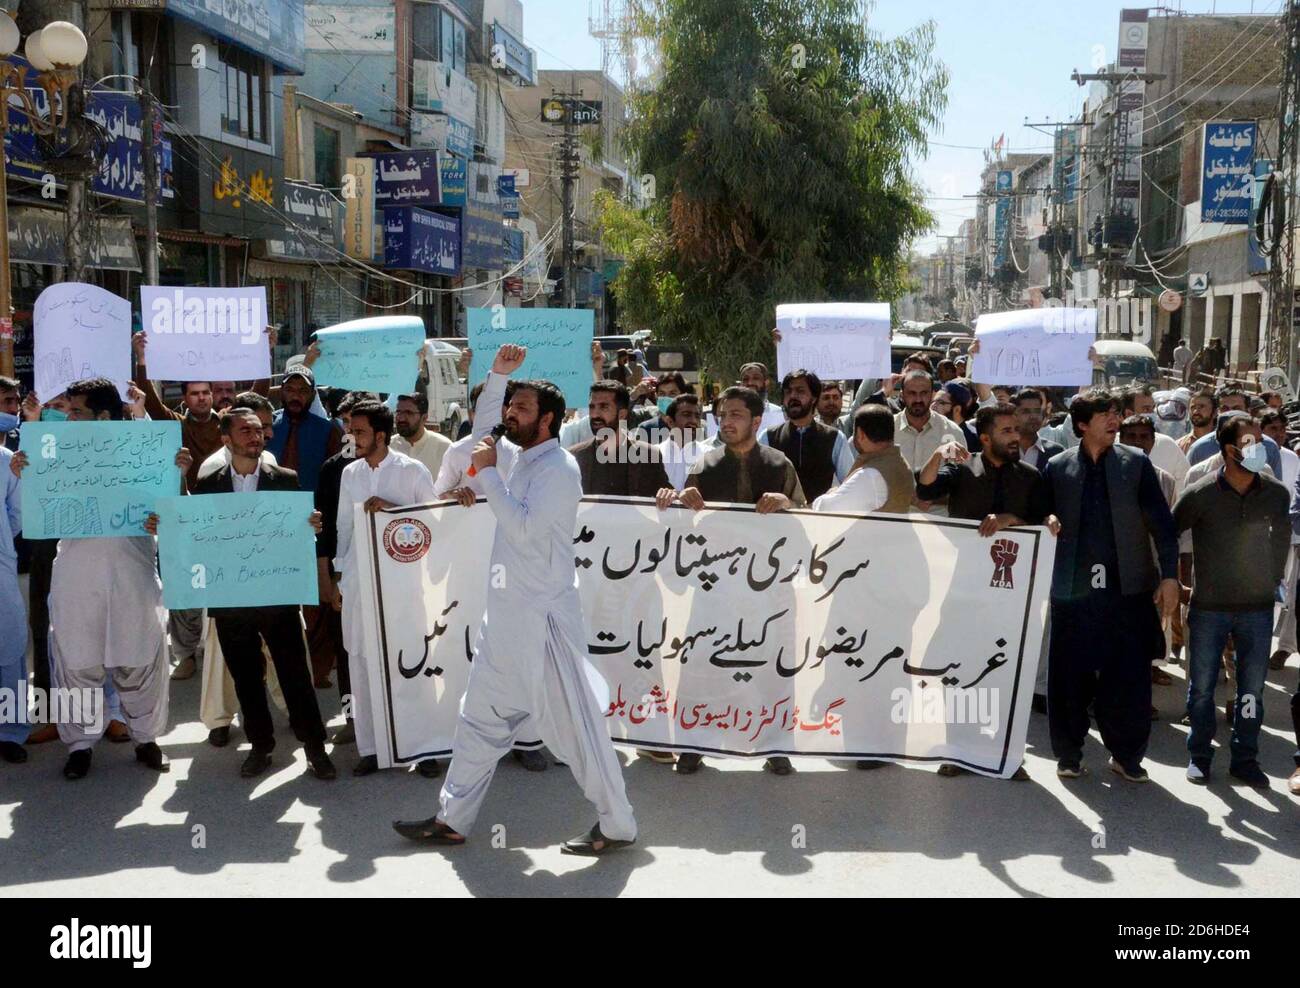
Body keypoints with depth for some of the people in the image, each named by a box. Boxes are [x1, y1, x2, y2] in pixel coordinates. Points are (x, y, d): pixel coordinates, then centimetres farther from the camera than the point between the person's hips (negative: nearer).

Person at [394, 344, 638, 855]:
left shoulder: (559, 468, -14)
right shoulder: (517, 457, 11)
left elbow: (524, 527, -24)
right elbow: (483, 431, 27)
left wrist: (488, 472, -16)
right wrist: (498, 375, 13)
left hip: (543, 619, -9)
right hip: (507, 616, 9)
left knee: (574, 721, -2)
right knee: (480, 716, 13)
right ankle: (452, 818, 22)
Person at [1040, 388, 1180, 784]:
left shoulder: (1137, 464, 3)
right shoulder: (1057, 467, 4)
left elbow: (1160, 522, 1)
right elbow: (1041, 513, 10)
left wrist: (1169, 575, -6)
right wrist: (1049, 521, -13)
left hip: (1129, 588, 0)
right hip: (1074, 589, 0)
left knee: (1130, 677, 3)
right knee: (1070, 677, 5)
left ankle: (1126, 755, 18)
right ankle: (1068, 754, 20)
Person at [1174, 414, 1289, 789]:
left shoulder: (1276, 494, -4)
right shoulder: (1199, 496, -12)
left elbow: (1281, 537, 14)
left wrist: (1274, 580, 15)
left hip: (1258, 608, 2)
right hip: (1208, 607, -2)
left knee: (1252, 689, 8)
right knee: (1202, 687, 8)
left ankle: (1245, 758, 22)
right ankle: (1199, 756, 23)